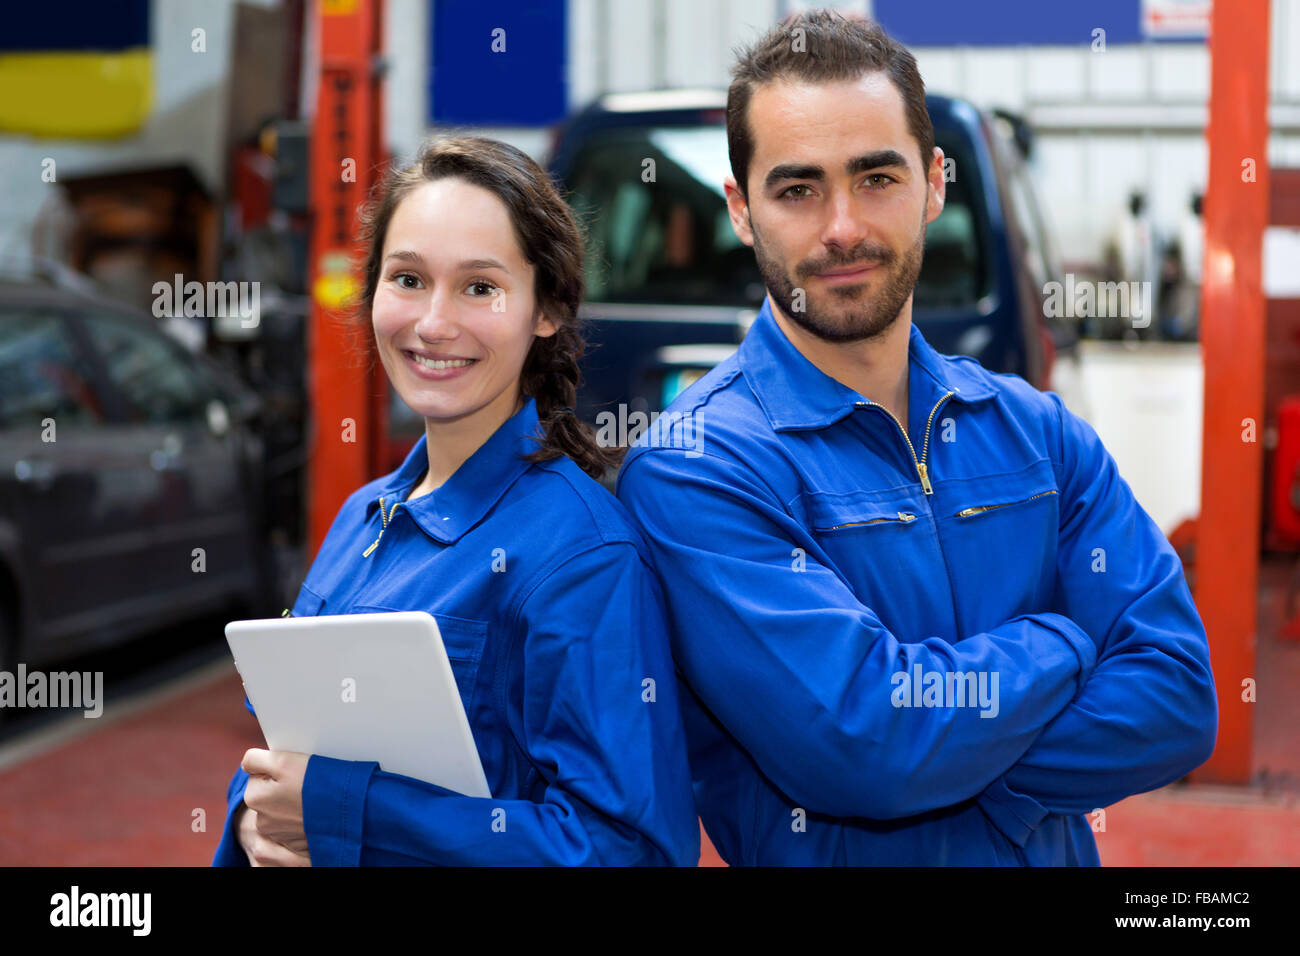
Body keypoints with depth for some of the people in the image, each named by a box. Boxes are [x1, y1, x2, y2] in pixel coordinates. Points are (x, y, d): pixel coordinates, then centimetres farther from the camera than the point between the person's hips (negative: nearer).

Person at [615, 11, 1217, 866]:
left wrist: (932, 765, -22)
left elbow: (1175, 698, -11)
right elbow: (863, 739, -28)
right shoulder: (693, 467, -19)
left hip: (1054, 851, 4)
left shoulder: (1036, 431, -3)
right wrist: (1066, 639, -14)